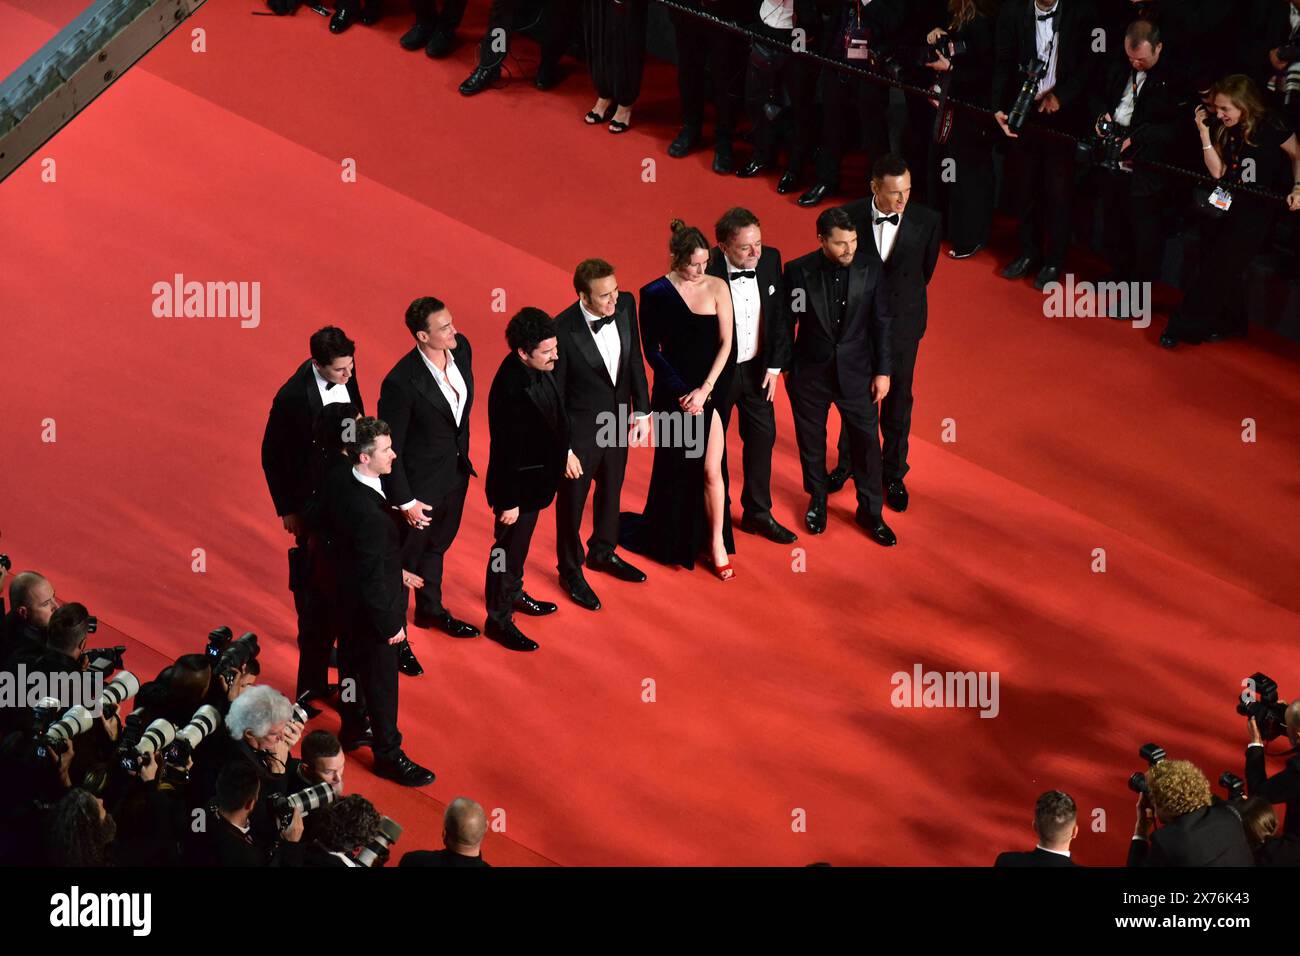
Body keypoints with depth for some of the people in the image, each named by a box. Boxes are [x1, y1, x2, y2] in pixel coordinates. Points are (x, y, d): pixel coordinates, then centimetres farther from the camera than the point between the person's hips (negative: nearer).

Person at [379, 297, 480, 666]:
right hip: (419, 484, -7)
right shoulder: (402, 382, -33)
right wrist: (404, 501, -17)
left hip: (456, 472, 7)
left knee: (437, 546, 30)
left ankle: (431, 609, 54)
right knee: (406, 560, 14)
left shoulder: (461, 348, -12)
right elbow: (388, 447, -23)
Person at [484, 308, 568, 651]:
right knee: (509, 548, 11)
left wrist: (562, 454, 21)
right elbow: (505, 451, -27)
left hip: (536, 477, 8)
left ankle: (513, 593, 51)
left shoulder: (538, 369, -9)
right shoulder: (511, 390, -36)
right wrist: (508, 502, -20)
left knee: (519, 543, 29)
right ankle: (499, 619, 29)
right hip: (518, 483, -8)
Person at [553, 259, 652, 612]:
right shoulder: (562, 330, -30)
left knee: (610, 491, 27)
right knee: (572, 503, 17)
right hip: (580, 430, -5)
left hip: (619, 421, 6)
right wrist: (563, 448, -15)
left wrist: (642, 411, 3)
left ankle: (603, 553, 53)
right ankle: (571, 572, 39)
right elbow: (554, 395, -20)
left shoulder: (625, 305, -14)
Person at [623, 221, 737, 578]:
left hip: (713, 389, 0)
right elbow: (652, 350, -4)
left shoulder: (717, 287, -5)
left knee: (711, 469, -2)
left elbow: (726, 344, -4)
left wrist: (704, 390, -11)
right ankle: (670, 539, 30)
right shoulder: (654, 294, -7)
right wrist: (683, 393, -10)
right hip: (674, 392, 0)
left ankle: (716, 542, 13)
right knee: (675, 467, 9)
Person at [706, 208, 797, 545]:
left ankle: (757, 513, 34)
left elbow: (778, 315, 1)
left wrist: (774, 365, 1)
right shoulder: (706, 273, -27)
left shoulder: (770, 259, -11)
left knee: (762, 436, 16)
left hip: (756, 368, 5)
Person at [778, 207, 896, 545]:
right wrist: (786, 368, 1)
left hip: (855, 372, 1)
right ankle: (817, 500, 39)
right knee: (811, 441, 16)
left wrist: (883, 371, 0)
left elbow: (881, 323, -2)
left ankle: (870, 511, 24)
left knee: (866, 441, 7)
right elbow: (786, 322, -4)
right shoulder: (798, 271, -15)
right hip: (811, 373, 0)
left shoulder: (869, 270, -11)